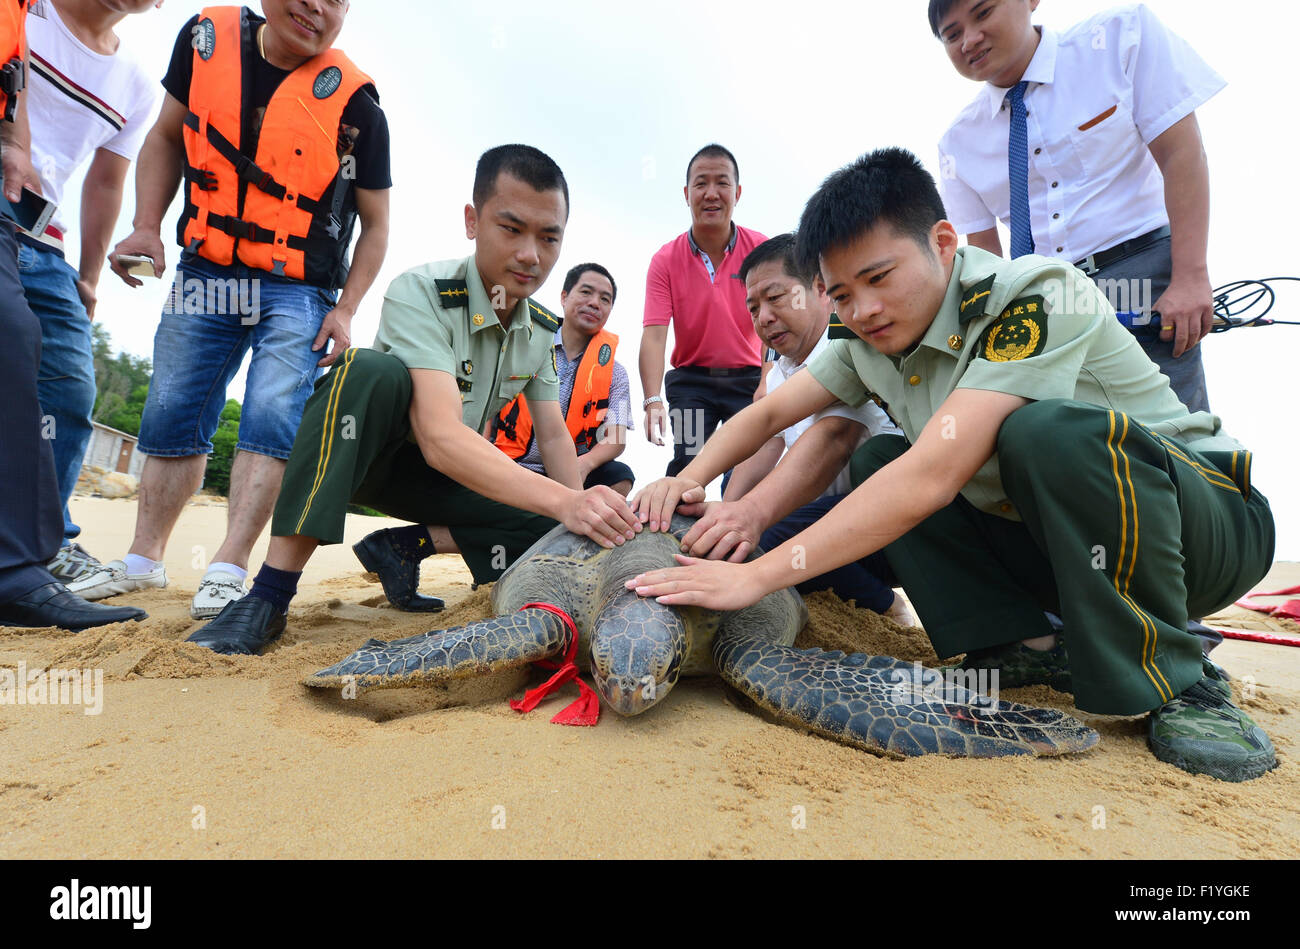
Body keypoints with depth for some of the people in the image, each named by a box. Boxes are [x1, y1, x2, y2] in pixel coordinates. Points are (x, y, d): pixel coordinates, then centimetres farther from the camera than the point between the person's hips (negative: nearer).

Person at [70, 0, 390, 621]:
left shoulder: (355, 103, -6)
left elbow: (376, 225, -2)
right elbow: (166, 137, 14)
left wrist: (345, 309, -11)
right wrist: (147, 226, 1)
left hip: (298, 289, -3)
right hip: (205, 273, 4)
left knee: (273, 419, -16)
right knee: (171, 416, 6)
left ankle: (228, 572, -10)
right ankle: (143, 560, 18)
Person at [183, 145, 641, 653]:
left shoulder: (544, 330, -6)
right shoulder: (421, 293, -26)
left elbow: (555, 437, -2)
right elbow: (441, 439, -39)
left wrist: (585, 514, -18)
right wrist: (564, 501, -50)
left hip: (440, 480, 5)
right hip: (359, 455, -5)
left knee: (557, 535, -13)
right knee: (370, 368, -37)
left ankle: (405, 546, -5)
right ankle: (270, 593, -32)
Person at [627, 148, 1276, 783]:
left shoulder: (1036, 297, -27)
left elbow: (932, 478, -37)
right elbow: (766, 413, 2)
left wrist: (756, 575, -37)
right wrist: (691, 479, -18)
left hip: (1210, 517, -6)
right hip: (1043, 539, 6)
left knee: (1050, 433, -35)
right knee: (877, 464, -9)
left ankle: (1177, 683, -16)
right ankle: (1019, 646, -7)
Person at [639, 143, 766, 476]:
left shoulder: (761, 249, -4)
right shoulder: (665, 260, -4)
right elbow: (654, 334, -13)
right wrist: (653, 400, -27)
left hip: (748, 378, 0)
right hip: (691, 379, 0)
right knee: (687, 464, -13)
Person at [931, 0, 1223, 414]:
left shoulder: (1120, 37, -1)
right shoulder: (959, 142, 5)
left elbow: (1182, 155, -7)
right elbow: (983, 252, 7)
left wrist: (1191, 279, -16)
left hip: (1142, 286, -2)